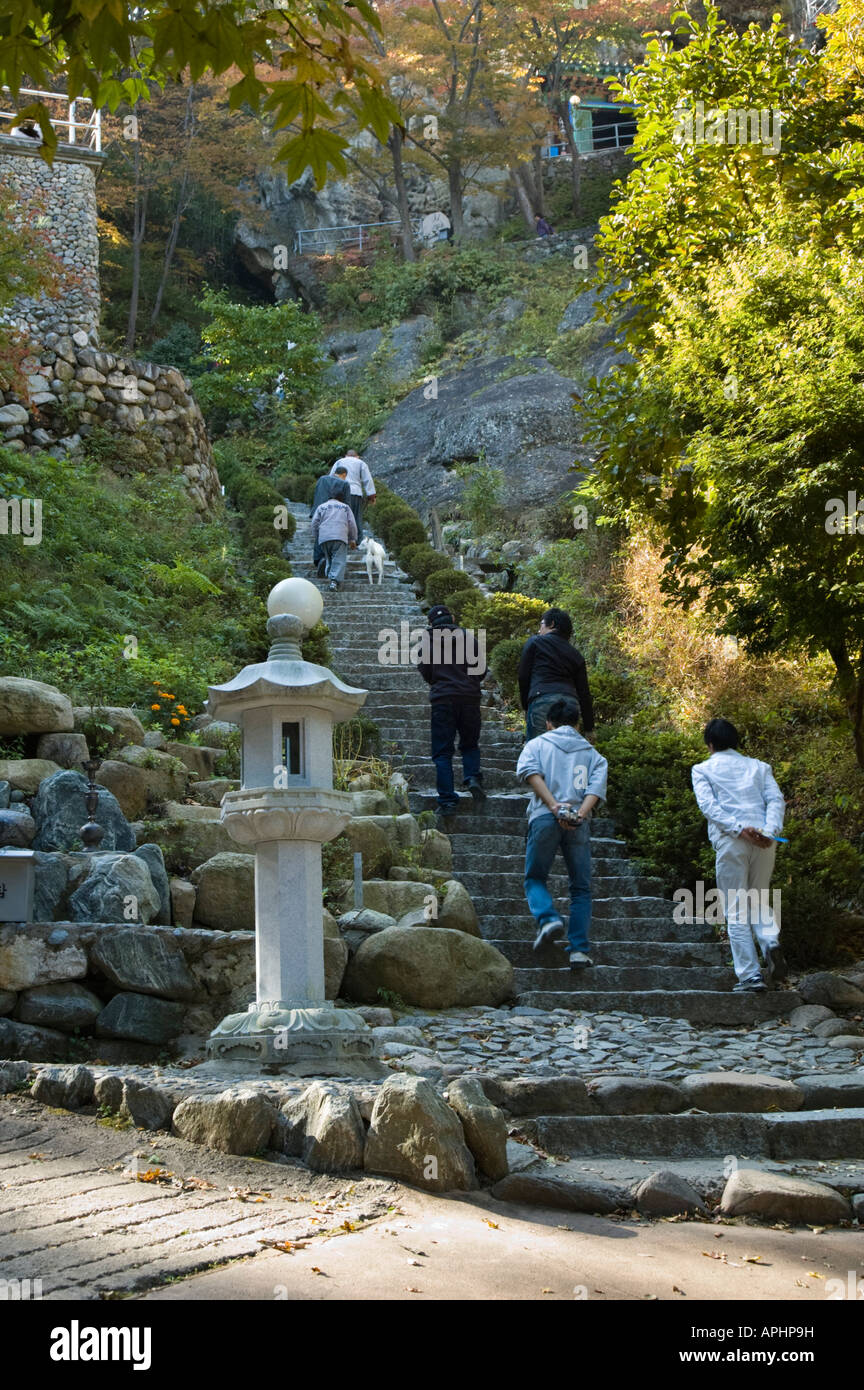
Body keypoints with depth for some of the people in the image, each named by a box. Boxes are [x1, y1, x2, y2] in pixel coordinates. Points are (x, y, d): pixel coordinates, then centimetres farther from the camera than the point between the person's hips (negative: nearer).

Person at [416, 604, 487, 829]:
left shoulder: (428, 638, 7)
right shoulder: (467, 637, 11)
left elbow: (424, 669, 3)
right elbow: (481, 669, 8)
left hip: (442, 698, -2)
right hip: (470, 697, 2)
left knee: (442, 753, 0)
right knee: (470, 744, 20)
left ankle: (447, 803, -8)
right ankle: (473, 777, -8)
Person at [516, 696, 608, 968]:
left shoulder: (537, 744, 16)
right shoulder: (593, 753, 21)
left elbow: (530, 771, -5)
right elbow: (596, 786, 1)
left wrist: (554, 807, -11)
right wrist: (580, 814, -11)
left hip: (544, 817, -1)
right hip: (579, 823, 1)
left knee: (534, 878, 13)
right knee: (581, 888, 8)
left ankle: (548, 918, -15)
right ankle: (579, 950, -1)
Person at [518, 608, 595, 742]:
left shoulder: (534, 642, 12)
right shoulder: (575, 655, 22)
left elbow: (523, 677, 6)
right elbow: (584, 693, 17)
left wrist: (526, 706, 17)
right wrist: (588, 729, 18)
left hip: (542, 702, -4)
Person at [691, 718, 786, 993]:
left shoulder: (702, 769, 11)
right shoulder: (759, 766, 20)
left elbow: (708, 805, -6)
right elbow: (776, 800, 3)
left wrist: (739, 829, -14)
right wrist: (770, 830, -10)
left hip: (731, 842, -3)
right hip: (764, 841, 3)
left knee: (736, 911, 3)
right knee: (758, 901, 18)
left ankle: (750, 975, -2)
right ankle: (771, 942, -10)